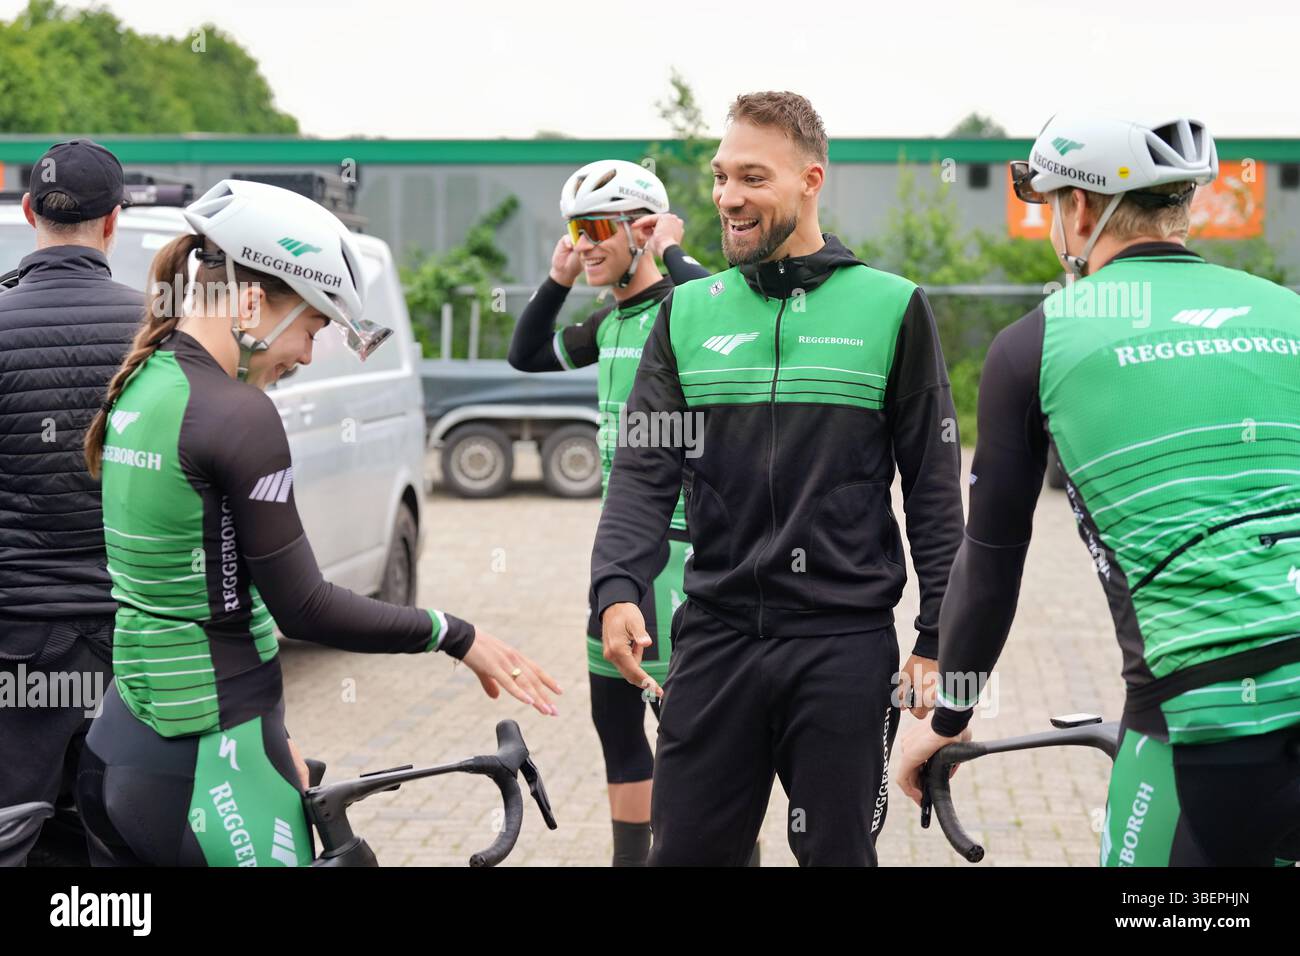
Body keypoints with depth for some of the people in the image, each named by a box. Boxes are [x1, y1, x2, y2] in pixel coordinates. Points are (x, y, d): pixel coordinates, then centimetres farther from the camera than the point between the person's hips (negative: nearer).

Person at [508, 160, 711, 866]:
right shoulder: (612, 321, 13)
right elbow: (527, 356, 25)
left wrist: (674, 254, -22)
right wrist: (557, 278, 10)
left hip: (679, 542, -9)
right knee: (614, 715, 15)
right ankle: (629, 857, 26)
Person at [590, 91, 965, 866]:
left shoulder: (890, 308, 1)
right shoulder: (689, 312, 8)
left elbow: (933, 486, 2)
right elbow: (644, 468, 2)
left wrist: (939, 640, -2)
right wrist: (618, 588, -15)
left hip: (845, 643, -2)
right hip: (716, 637, 2)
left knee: (838, 849, 6)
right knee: (687, 848, 5)